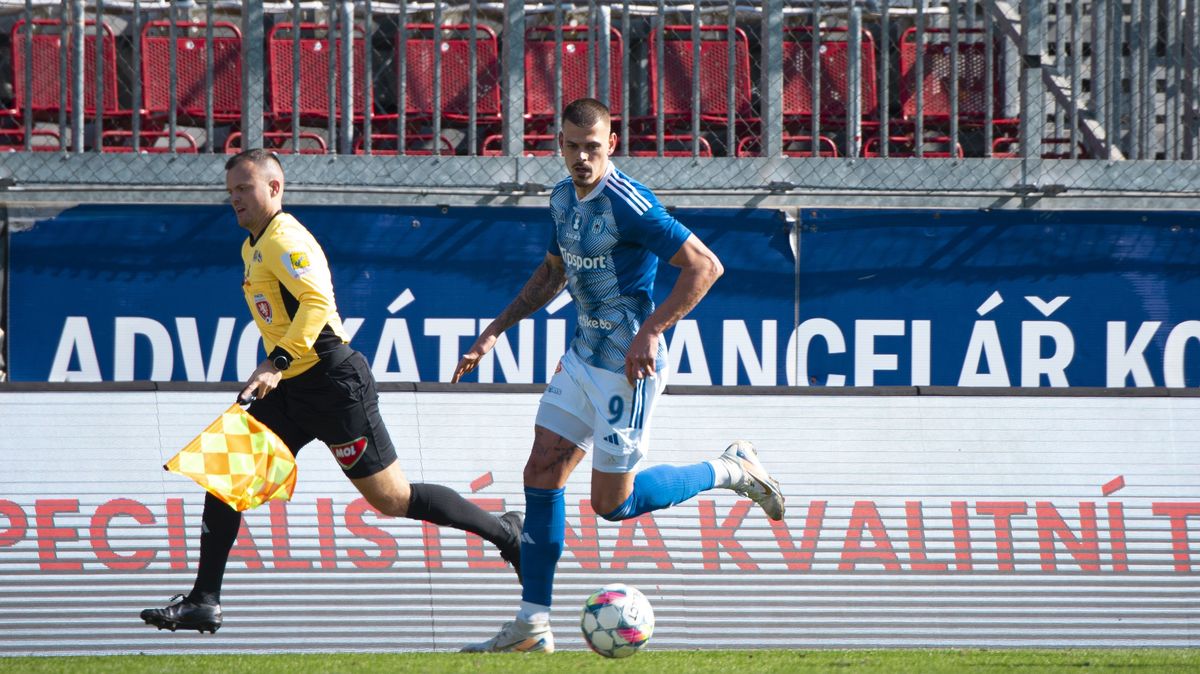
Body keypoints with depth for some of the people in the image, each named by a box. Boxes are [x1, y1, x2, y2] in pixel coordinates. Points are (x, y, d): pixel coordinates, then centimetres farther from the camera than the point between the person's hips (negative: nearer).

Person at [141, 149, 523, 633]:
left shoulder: (284, 240, -15)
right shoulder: (253, 247, 16)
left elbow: (317, 301, -28)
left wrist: (277, 364, -33)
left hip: (332, 384, -10)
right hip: (290, 391, 10)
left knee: (392, 498, -5)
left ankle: (506, 534, 10)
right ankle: (203, 603, -1)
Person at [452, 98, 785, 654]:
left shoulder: (626, 203, -21)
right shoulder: (564, 198, 7)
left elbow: (705, 266, -22)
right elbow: (552, 272, 24)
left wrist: (650, 332, -26)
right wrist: (495, 331, 18)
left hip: (627, 367, -8)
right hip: (583, 356, 8)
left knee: (614, 502, -2)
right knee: (542, 474, 3)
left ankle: (730, 471, 17)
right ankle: (532, 624, 7)